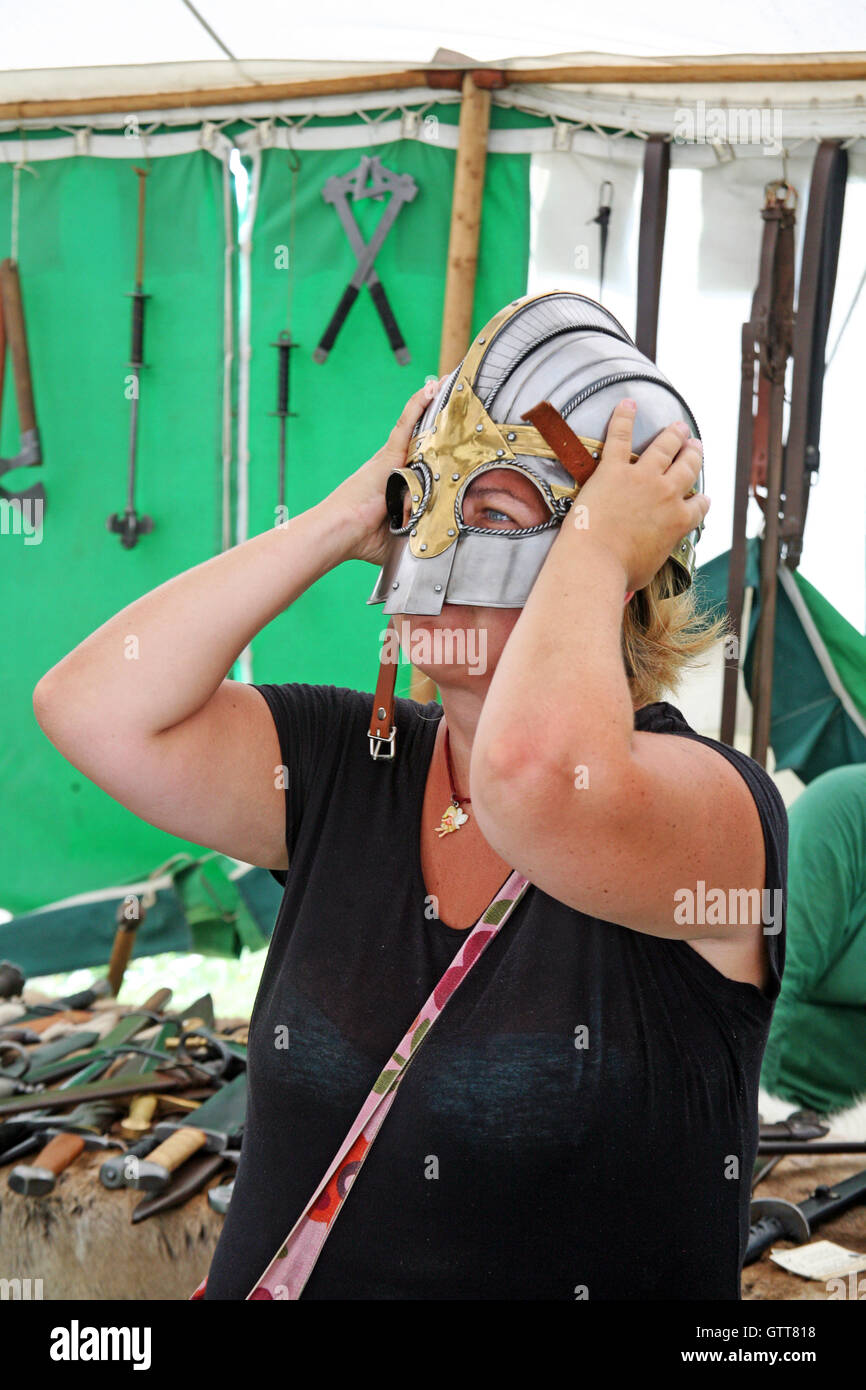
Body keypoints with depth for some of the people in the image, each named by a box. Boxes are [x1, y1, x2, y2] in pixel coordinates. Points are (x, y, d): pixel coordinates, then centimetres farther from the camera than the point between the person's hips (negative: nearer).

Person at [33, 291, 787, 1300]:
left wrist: (596, 543, -16)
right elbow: (92, 708, -6)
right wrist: (345, 521, -5)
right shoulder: (344, 769, 5)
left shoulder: (719, 808, -11)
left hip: (584, 1276, -3)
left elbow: (533, 773, -31)